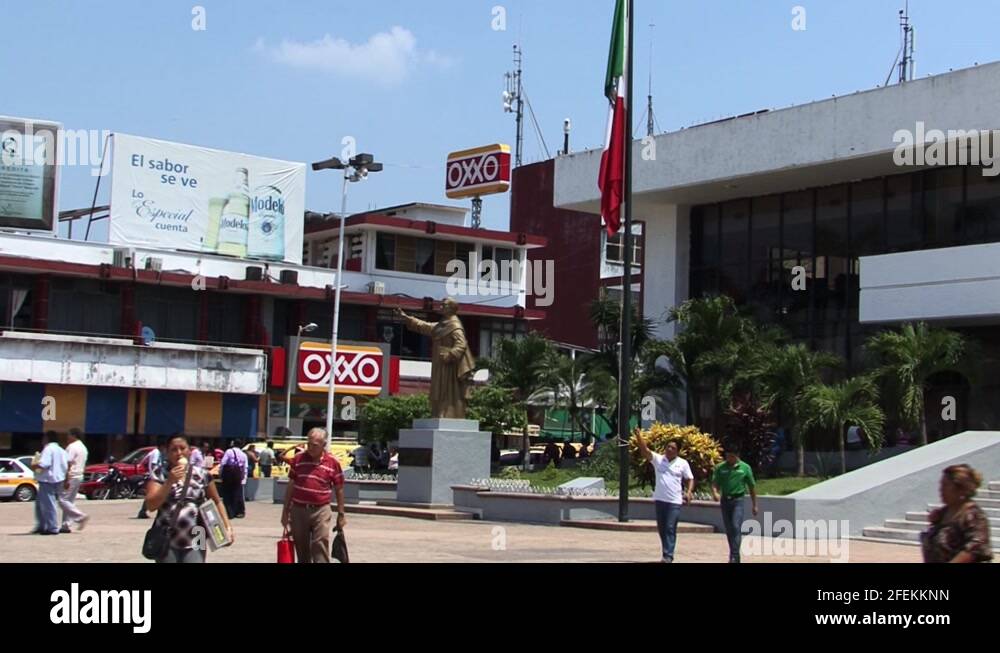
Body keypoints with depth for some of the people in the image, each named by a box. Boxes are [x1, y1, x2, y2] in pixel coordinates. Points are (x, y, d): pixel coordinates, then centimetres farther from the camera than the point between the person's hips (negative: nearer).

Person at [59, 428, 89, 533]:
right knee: (70, 501, 10)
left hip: (71, 477, -10)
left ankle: (80, 517, -15)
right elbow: (84, 464, 20)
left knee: (63, 500, -8)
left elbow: (68, 464, -19)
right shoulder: (83, 447, 17)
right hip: (80, 476, 10)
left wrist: (66, 480, -21)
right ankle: (66, 525, 8)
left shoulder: (72, 447, -13)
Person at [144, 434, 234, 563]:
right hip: (166, 543, 0)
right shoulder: (159, 473, 0)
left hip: (194, 544, 1)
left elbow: (216, 502, 15)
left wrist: (227, 525, 4)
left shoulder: (202, 474, 6)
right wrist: (170, 482, -17)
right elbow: (150, 505, -9)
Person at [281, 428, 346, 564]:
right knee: (302, 551, 12)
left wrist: (341, 514, 4)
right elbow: (291, 486, 8)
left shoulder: (333, 463, -3)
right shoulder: (298, 459, 2)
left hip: (321, 511, -3)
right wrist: (285, 511, 7)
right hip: (298, 510, 3)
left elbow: (339, 490, 4)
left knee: (321, 551, -7)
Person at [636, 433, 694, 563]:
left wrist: (689, 492, -10)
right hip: (659, 499, 3)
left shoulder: (683, 463, 2)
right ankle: (667, 554, 21)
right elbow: (645, 450, -9)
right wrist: (639, 437, -24)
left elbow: (690, 479, 8)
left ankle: (668, 556, -10)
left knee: (670, 528, -9)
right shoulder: (658, 459, 4)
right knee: (661, 528, 10)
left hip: (675, 501, -3)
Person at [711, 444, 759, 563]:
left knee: (736, 527, -15)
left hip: (738, 500, -3)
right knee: (729, 530, 8)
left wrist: (754, 505, 8)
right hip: (725, 500, 3)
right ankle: (734, 555, 19)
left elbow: (752, 487, 6)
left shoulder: (745, 468, 0)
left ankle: (734, 556, -18)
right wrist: (715, 493, -23)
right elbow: (715, 483, 0)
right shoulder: (721, 467, 4)